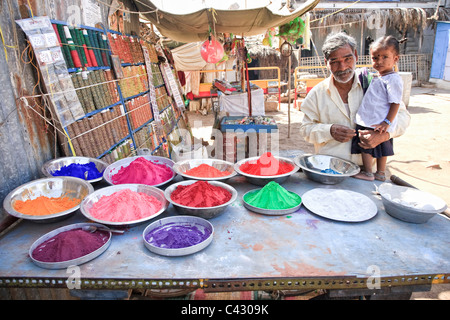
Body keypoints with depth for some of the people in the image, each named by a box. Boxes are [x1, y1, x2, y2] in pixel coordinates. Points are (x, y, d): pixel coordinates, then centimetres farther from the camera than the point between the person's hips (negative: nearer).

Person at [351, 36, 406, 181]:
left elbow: (395, 103, -18)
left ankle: (367, 173, 12)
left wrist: (387, 122, -22)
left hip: (379, 124, -9)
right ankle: (380, 173, 29)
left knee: (366, 146, 0)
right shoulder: (378, 77, 13)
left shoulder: (393, 79, -15)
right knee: (381, 148, 17)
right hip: (369, 121, 9)